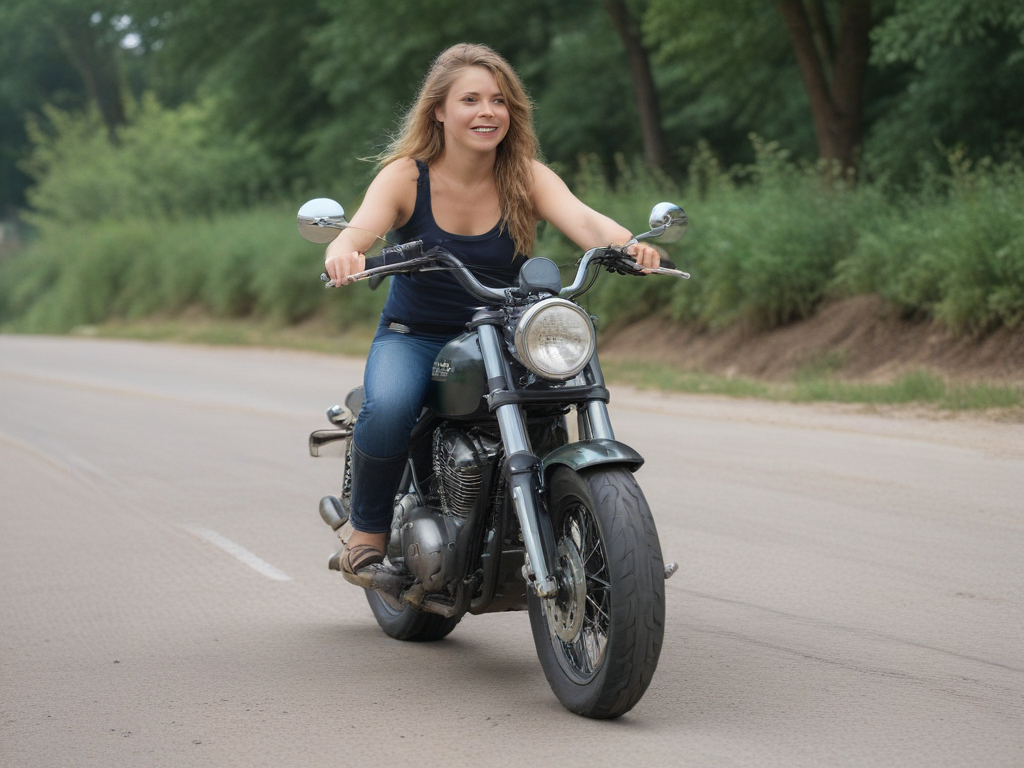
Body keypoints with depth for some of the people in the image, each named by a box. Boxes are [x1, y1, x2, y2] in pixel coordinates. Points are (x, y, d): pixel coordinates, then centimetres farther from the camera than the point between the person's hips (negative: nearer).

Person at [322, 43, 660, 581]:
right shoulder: (406, 175, -8)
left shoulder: (526, 177, -4)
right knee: (388, 408, -33)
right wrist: (343, 252, -52)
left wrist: (626, 244, -46)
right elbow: (362, 227, -26)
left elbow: (582, 220, -23)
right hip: (413, 336, -2)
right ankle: (368, 530, -8)